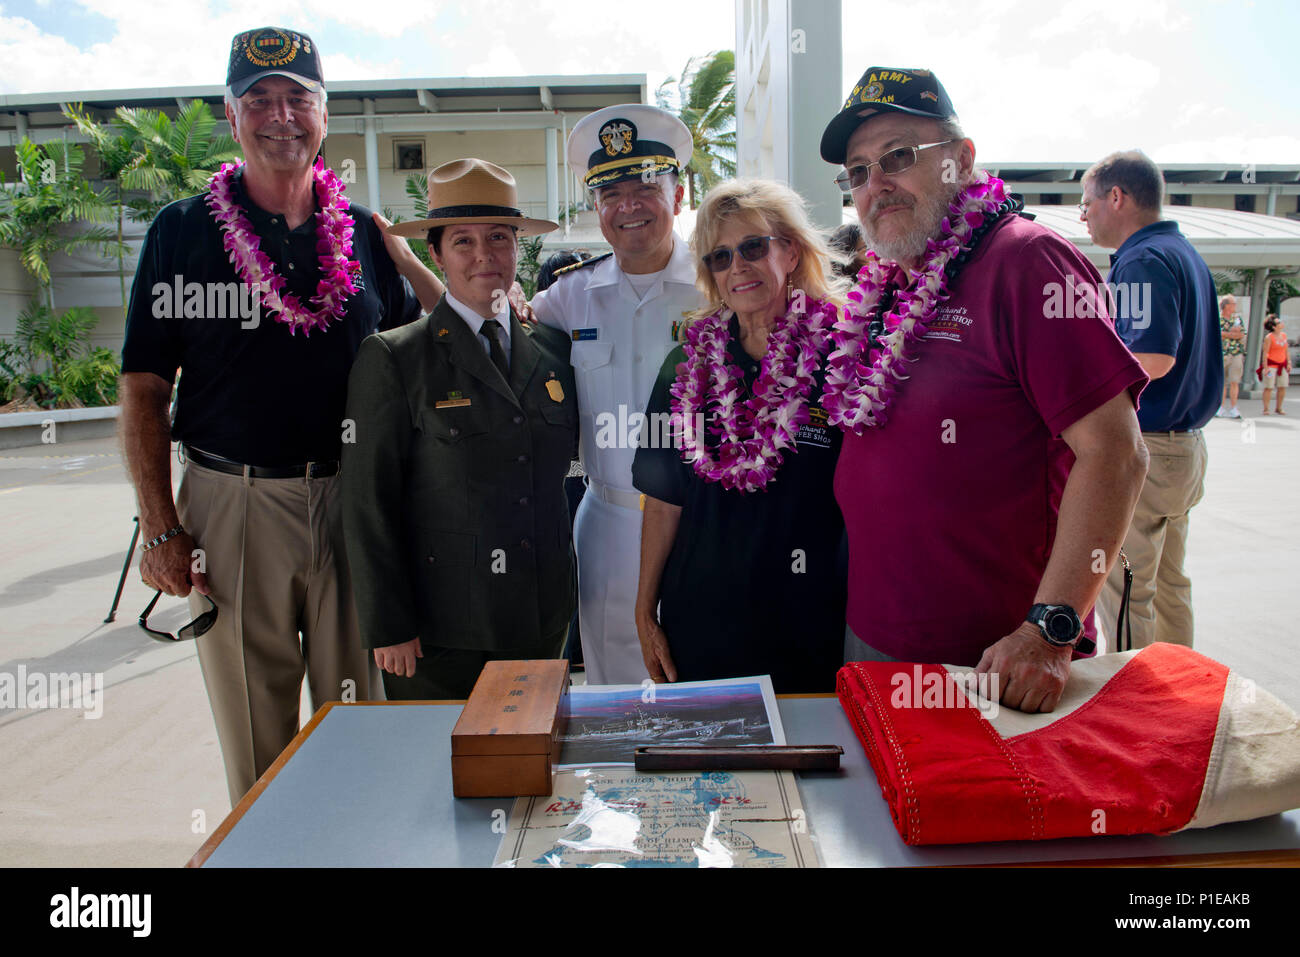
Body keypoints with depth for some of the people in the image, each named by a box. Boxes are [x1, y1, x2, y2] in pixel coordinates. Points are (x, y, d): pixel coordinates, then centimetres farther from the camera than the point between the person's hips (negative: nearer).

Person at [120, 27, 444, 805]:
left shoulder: (364, 234, 8)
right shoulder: (182, 231, 2)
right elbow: (145, 389, 1)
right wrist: (161, 529, -6)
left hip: (351, 500, 1)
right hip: (231, 504, -1)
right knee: (253, 738, 11)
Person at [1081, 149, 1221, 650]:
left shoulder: (1143, 260, -16)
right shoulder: (1185, 252, 16)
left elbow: (1153, 359, -27)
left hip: (1143, 449, -10)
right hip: (1185, 444, 10)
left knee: (1123, 592, -1)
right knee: (1169, 581, 18)